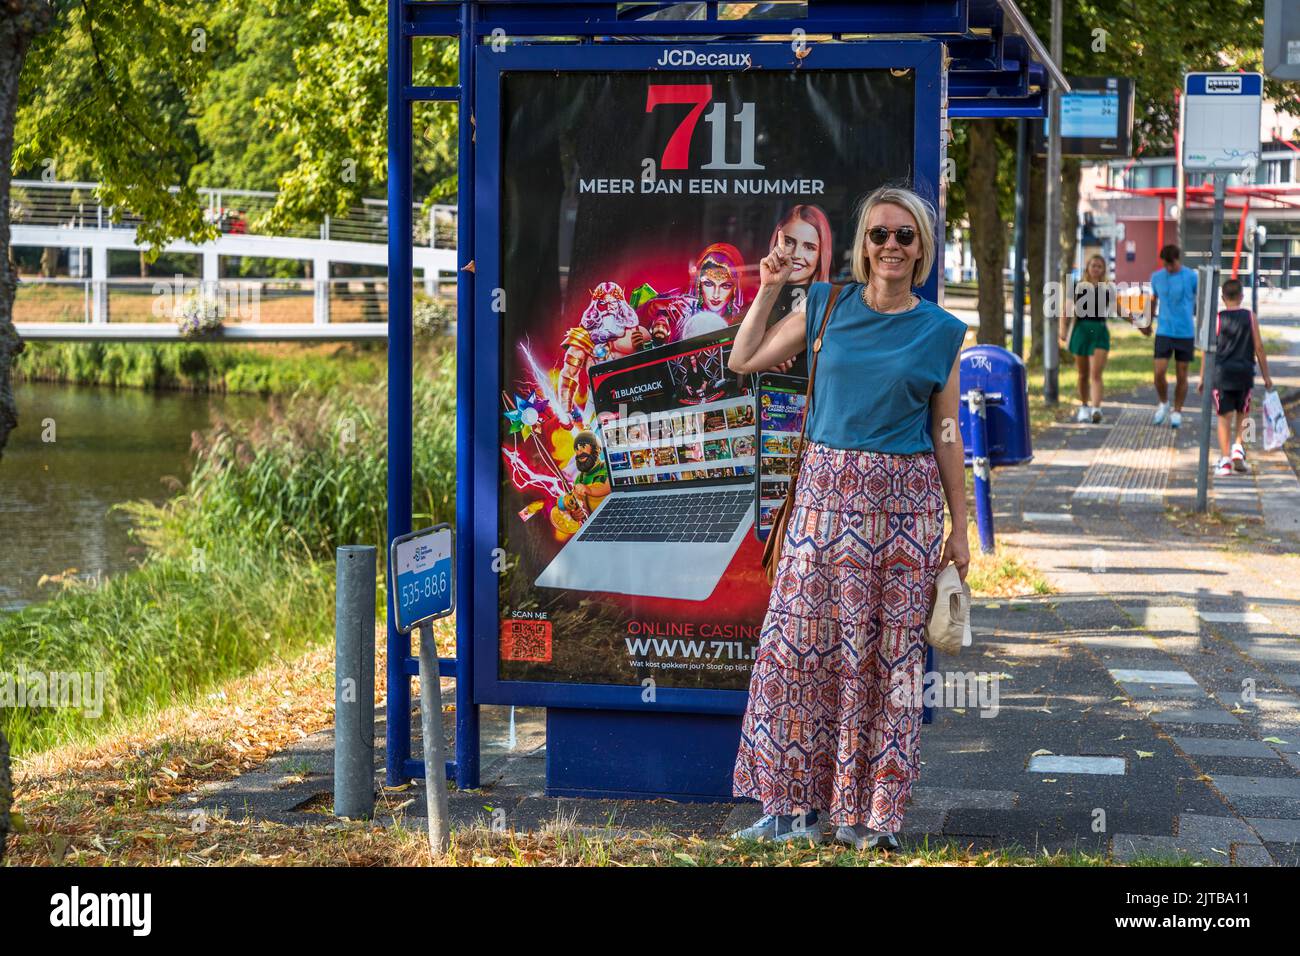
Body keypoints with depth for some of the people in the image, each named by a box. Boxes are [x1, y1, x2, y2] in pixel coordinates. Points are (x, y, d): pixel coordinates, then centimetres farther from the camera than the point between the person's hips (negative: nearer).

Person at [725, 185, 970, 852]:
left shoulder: (940, 332, 3)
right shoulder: (827, 306, 6)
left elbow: (946, 434, 5)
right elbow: (744, 360, 11)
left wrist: (960, 528, 4)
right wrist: (770, 288, 2)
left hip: (904, 502, -1)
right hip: (826, 490, 1)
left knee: (888, 650, 2)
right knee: (799, 639, -2)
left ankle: (869, 812, 12)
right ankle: (795, 806, 8)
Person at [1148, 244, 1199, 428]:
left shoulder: (1191, 277, -5)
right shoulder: (1156, 277, 3)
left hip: (1186, 332, -1)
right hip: (1164, 332, 2)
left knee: (1182, 375, 4)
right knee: (1159, 372, -8)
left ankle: (1177, 412, 17)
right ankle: (1163, 404, 18)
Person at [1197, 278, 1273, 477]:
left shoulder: (1216, 319, -2)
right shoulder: (1250, 317, 0)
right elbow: (1259, 347, 2)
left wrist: (1202, 378, 5)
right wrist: (1266, 375, 9)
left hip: (1221, 374, -1)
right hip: (1245, 372, 1)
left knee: (1224, 417, 4)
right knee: (1242, 414, 20)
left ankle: (1225, 460, 0)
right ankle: (1238, 448, 2)